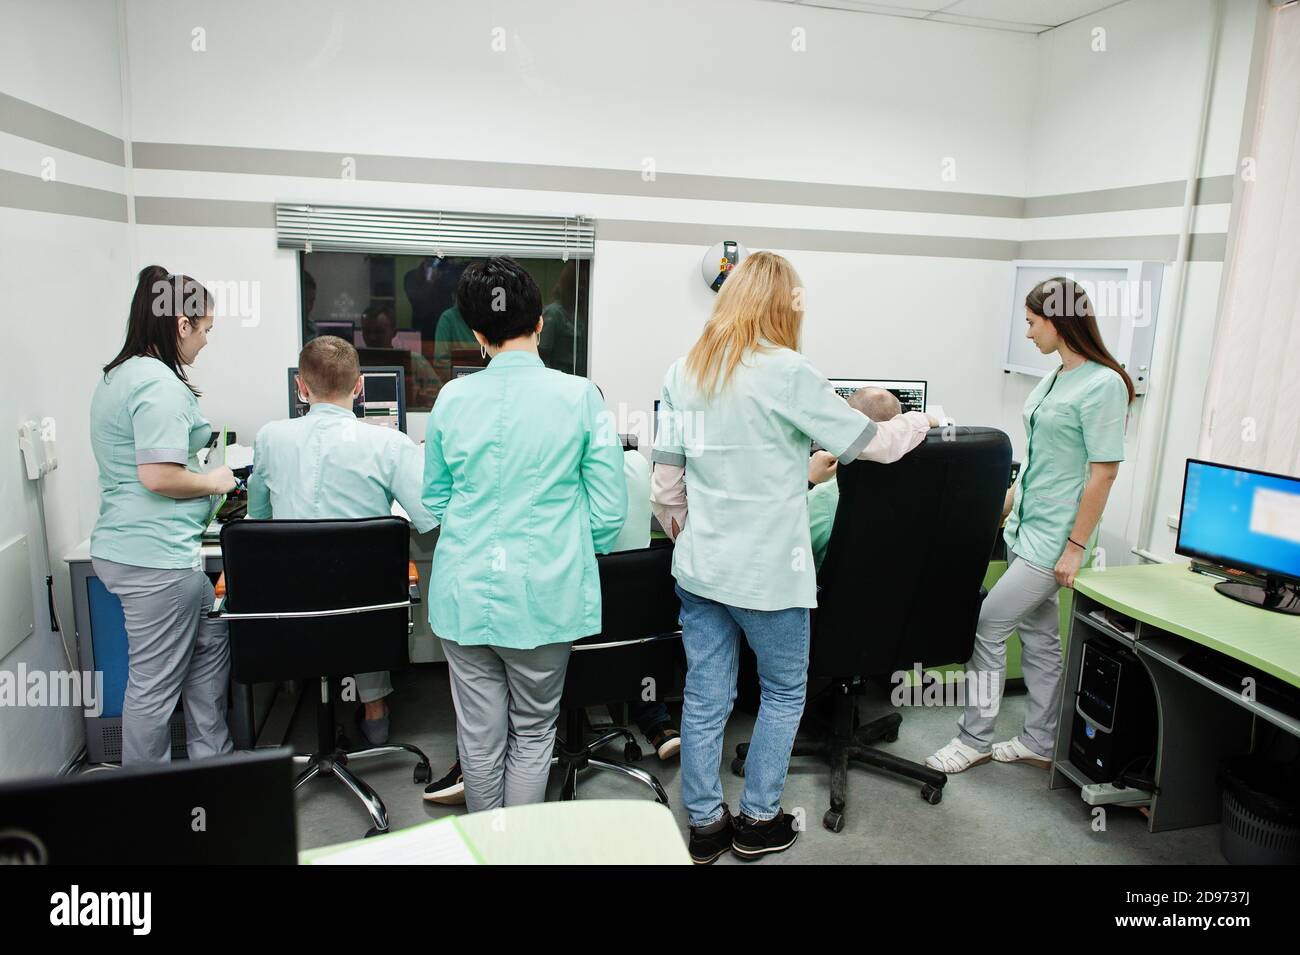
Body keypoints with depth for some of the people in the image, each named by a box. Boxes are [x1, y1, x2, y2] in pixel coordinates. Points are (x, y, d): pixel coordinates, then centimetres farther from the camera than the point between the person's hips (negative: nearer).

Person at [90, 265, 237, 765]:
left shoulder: (119, 375, 14)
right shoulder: (160, 383, -19)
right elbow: (158, 476, -26)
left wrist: (204, 474, 20)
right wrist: (213, 481, -9)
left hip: (125, 548, 11)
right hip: (156, 558, -11)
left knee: (211, 640, 21)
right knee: (155, 684, 2)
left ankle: (210, 760, 33)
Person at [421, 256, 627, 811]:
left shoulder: (451, 399, -1)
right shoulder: (579, 396, -8)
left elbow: (433, 501, 11)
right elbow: (610, 508, -7)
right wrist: (582, 554, 12)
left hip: (465, 593, 2)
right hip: (544, 594, -2)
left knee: (479, 736, 15)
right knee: (533, 731, 16)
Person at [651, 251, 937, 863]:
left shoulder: (683, 372, 3)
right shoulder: (787, 373, -14)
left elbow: (664, 480, 5)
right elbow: (870, 443, -6)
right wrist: (921, 421, 13)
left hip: (699, 567, 5)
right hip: (768, 572, -5)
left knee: (704, 698, 14)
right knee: (784, 692, 16)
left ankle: (705, 824, 27)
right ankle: (758, 821, 28)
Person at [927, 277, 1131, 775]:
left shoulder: (1103, 385, -15)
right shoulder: (1055, 379, 11)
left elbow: (1103, 473, -17)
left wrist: (1075, 547, -17)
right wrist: (1004, 507, 18)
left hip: (1053, 538, -8)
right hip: (1025, 528, 8)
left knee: (986, 627, -4)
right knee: (1038, 638, 15)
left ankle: (975, 738, 12)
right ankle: (1039, 743, 28)